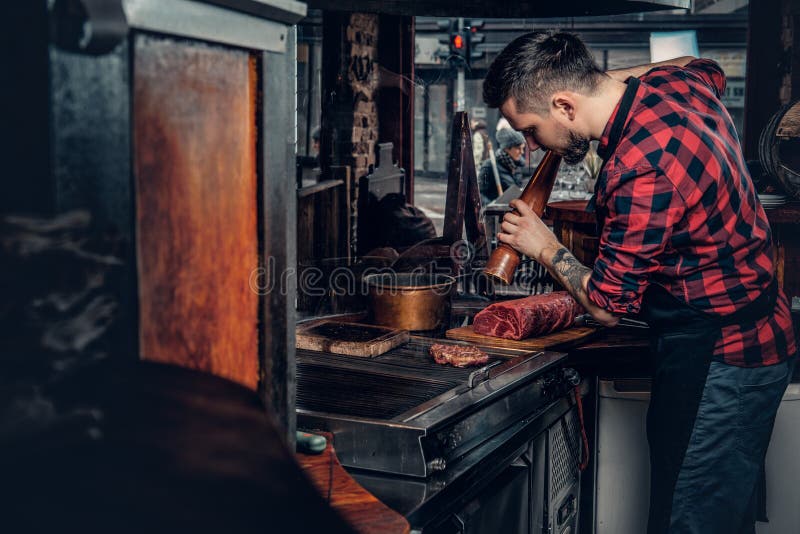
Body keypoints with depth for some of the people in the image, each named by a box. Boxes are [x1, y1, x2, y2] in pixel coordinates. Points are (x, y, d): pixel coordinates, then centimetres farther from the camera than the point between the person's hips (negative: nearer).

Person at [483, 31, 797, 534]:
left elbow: (607, 305, -19)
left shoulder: (641, 171, -30)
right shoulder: (678, 82, -2)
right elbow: (710, 68, 26)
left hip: (717, 359, -10)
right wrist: (604, 78, 15)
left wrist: (545, 246, -1)